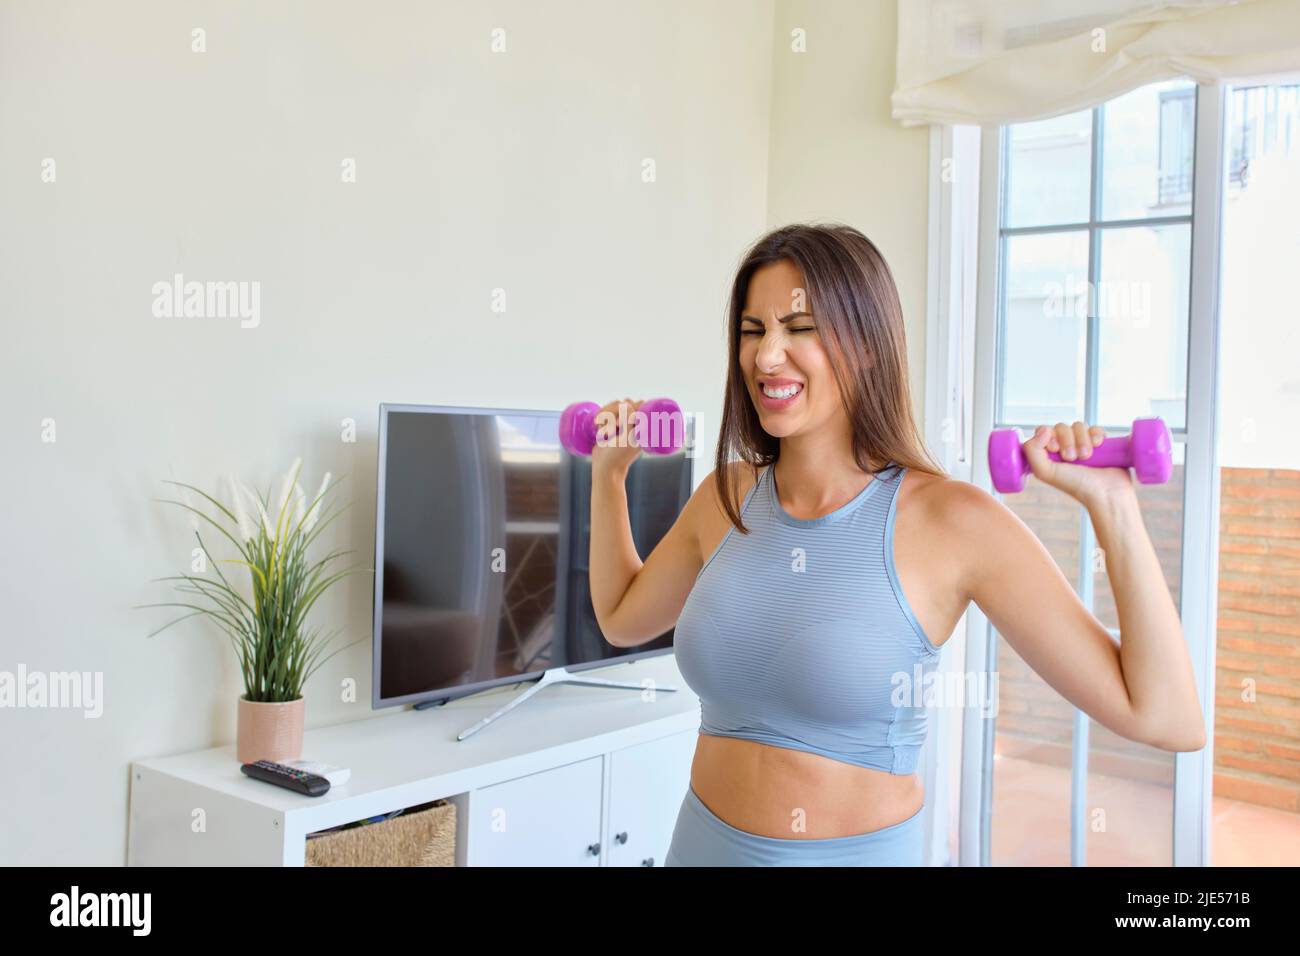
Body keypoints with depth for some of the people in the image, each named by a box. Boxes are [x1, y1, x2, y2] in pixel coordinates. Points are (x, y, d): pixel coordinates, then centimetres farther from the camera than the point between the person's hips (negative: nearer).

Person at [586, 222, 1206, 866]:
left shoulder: (951, 521, -16)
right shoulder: (727, 498, -4)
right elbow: (623, 618, 15)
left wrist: (1112, 505, -23)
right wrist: (608, 472, 9)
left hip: (863, 850, -4)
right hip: (703, 843, 4)